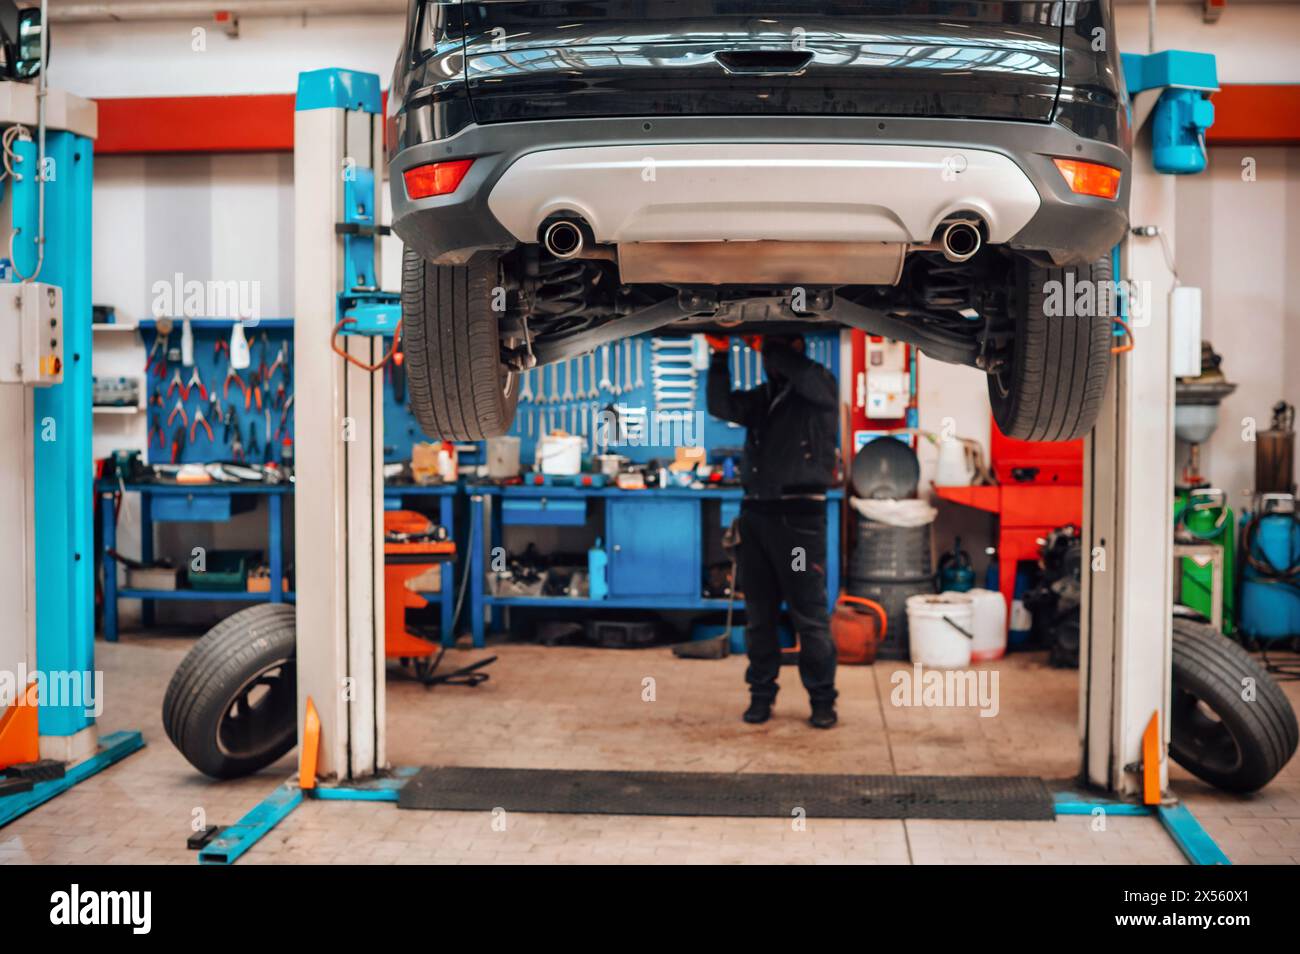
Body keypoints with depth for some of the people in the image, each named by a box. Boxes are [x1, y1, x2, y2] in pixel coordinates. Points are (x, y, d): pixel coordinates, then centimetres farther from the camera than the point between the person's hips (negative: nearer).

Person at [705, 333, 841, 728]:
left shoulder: (820, 387, 4)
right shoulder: (761, 397, 19)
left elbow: (805, 375, -20)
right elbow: (721, 406, 3)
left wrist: (765, 346, -15)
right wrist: (719, 356, -7)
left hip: (799, 515, -6)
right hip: (756, 512, 6)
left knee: (810, 616, -3)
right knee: (758, 614, 9)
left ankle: (822, 699, 7)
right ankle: (761, 694, 17)